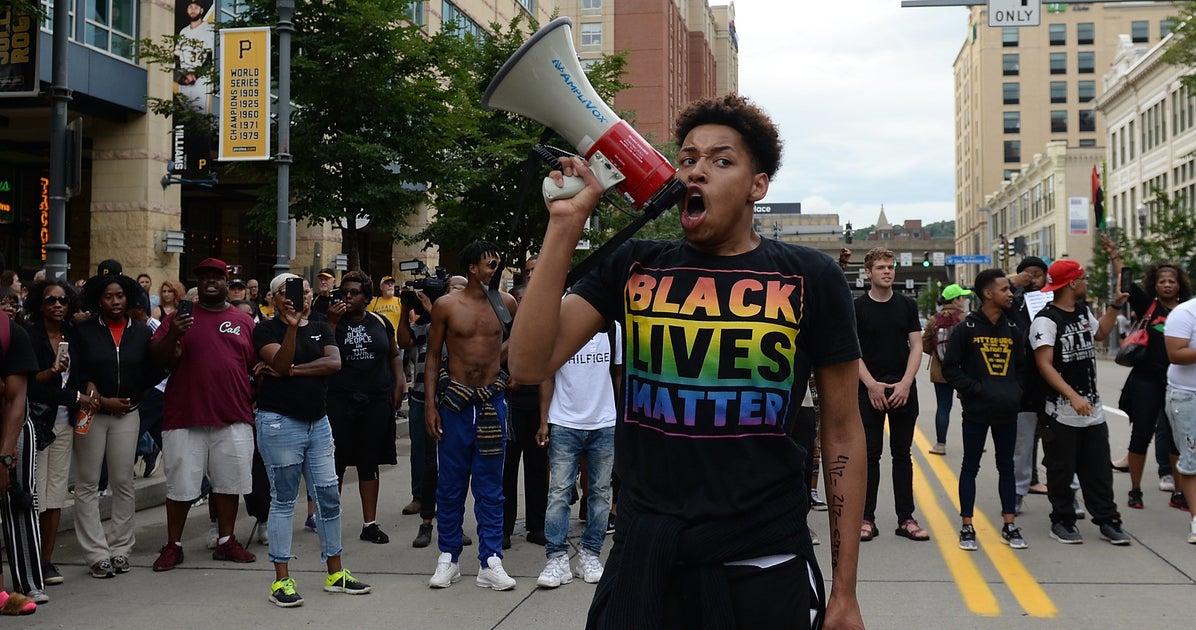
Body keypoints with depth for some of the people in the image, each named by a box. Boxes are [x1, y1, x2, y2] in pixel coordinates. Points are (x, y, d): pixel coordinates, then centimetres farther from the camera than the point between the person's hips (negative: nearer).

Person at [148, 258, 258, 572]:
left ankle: (226, 542, 20)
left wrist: (254, 399, 0)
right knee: (181, 485, 4)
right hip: (185, 416, -1)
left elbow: (258, 366, 13)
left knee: (229, 482, 7)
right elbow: (159, 358, -3)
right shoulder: (179, 316, 5)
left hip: (233, 417, 2)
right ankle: (173, 545, 16)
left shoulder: (244, 321, 10)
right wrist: (173, 335, -21)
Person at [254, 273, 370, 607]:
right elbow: (281, 363, -19)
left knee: (329, 497, 7)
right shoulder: (267, 330, -2)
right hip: (280, 423, -5)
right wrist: (292, 326, -28)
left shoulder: (321, 328, 11)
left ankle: (335, 573, 18)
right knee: (283, 500, -1)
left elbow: (334, 362, -6)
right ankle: (282, 580, 6)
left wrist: (292, 371, -13)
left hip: (317, 422, 5)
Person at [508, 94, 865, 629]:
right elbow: (530, 363, -6)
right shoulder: (634, 267, 3)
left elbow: (842, 431, 2)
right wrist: (566, 223, -11)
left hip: (765, 567, -1)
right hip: (644, 559, 1)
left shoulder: (809, 278, -2)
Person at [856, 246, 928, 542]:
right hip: (870, 389, -2)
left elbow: (916, 345, 3)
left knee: (902, 454, 7)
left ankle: (906, 518, 11)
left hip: (903, 389, 2)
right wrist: (872, 385, -14)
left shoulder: (907, 305, 6)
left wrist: (905, 383, -9)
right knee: (870, 454, 2)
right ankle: (866, 518, 7)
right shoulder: (858, 307, 0)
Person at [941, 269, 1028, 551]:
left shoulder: (1013, 329, 8)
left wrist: (1015, 391, 1)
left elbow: (1021, 366, 17)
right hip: (976, 412, -5)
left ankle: (1009, 527, 19)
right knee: (970, 467, 4)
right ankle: (967, 528, 11)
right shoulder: (966, 329, -7)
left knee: (1007, 467, 11)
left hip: (1007, 412, 5)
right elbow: (950, 368, -8)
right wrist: (977, 390, -15)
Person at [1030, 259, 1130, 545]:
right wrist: (1074, 397, -28)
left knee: (1099, 468, 10)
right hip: (1062, 412, -7)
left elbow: (1100, 333, 33)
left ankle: (1107, 521, 17)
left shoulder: (1083, 310, 11)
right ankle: (1062, 522, 16)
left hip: (1092, 409, 7)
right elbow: (1045, 365, -20)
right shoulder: (1046, 320, -15)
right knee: (1062, 470, 4)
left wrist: (1115, 306, 22)